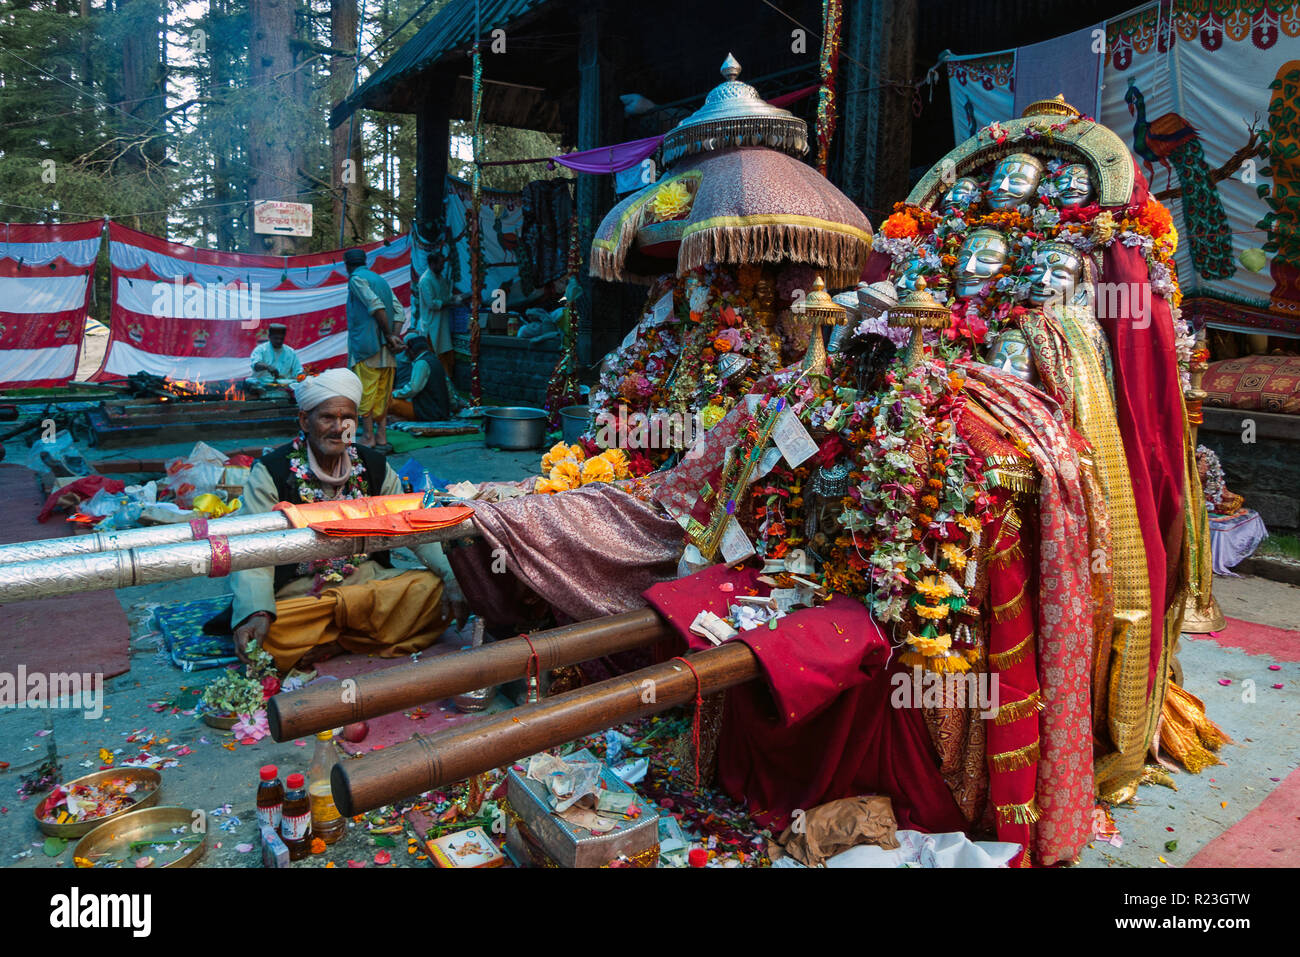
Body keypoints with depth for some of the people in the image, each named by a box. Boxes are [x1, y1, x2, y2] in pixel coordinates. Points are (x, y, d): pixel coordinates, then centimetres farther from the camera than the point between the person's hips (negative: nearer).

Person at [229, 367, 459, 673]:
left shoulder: (374, 467, 8)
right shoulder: (270, 472, -4)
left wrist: (452, 574, -11)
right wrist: (256, 613, -32)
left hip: (369, 579, 4)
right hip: (298, 592, -3)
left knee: (438, 591, -21)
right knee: (265, 633, -34)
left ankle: (333, 643, -17)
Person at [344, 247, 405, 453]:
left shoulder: (356, 279, -2)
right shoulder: (381, 280, 20)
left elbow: (376, 306, -17)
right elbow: (399, 311, 10)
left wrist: (389, 335, -12)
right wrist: (393, 336, -1)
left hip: (366, 346, -7)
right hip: (385, 350, 7)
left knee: (365, 394, -4)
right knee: (382, 394, 8)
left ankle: (368, 438, -4)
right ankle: (382, 438, 8)